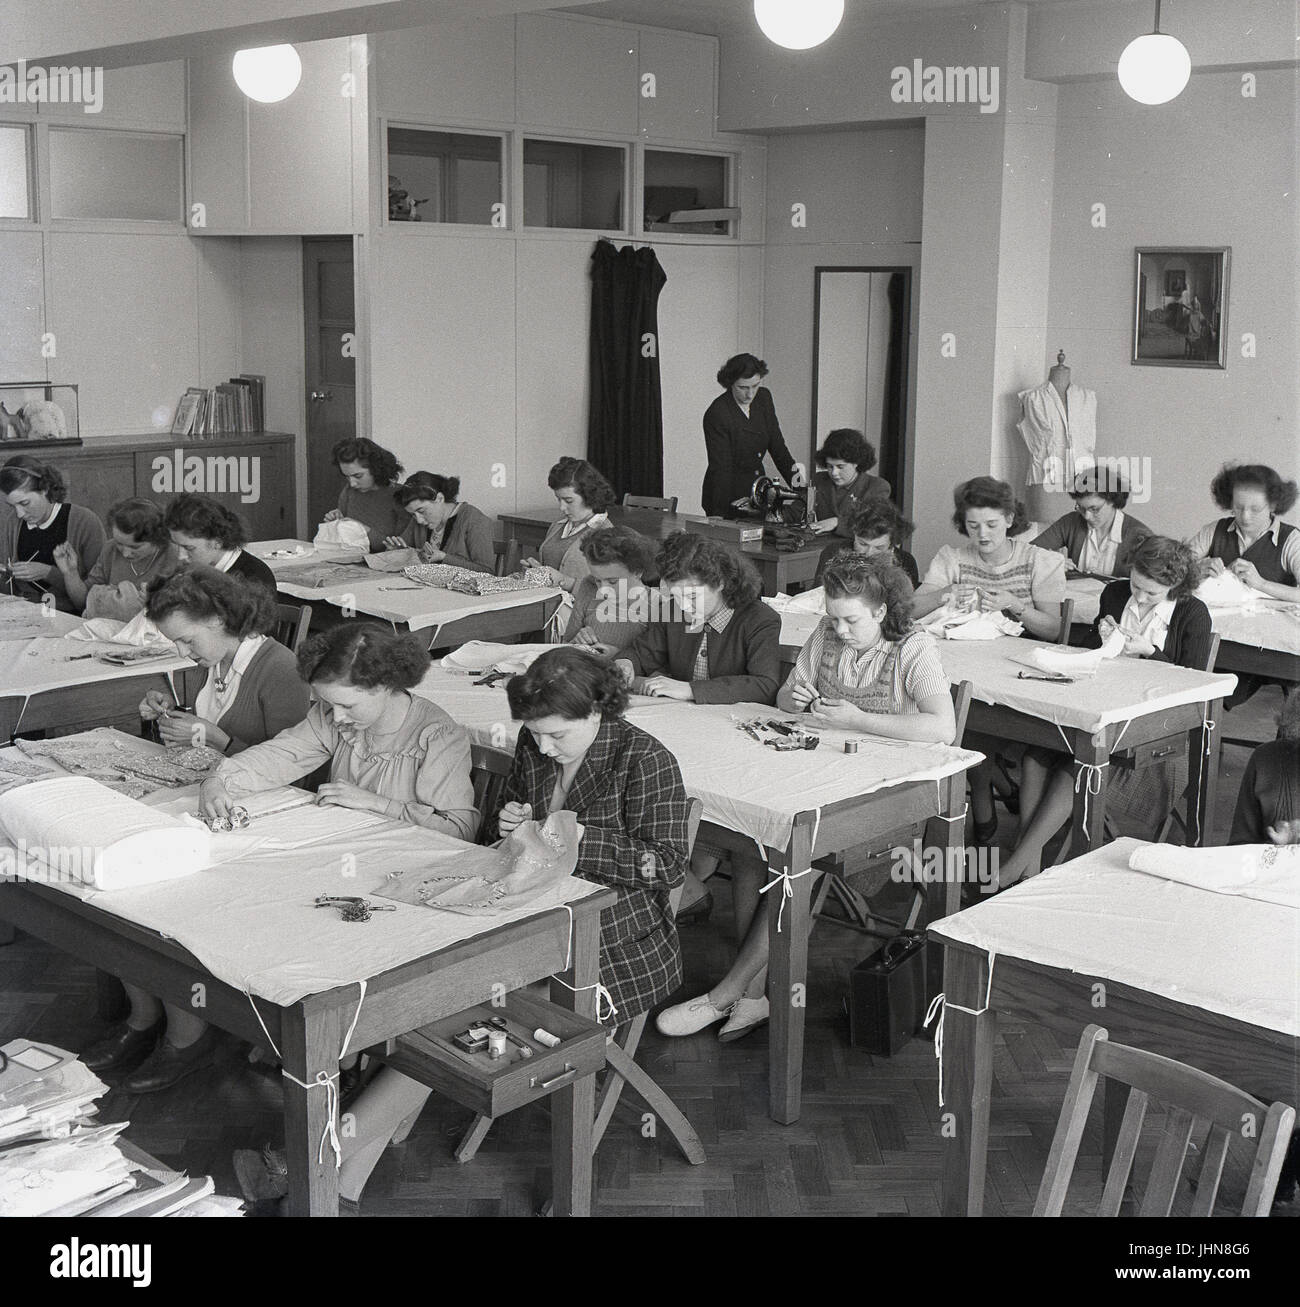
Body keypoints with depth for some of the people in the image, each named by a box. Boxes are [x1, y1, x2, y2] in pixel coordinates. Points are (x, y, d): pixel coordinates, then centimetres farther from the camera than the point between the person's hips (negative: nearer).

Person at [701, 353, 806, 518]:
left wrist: (792, 469, -9)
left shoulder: (764, 398, 0)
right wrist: (718, 516, -27)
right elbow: (720, 468, -22)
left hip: (757, 492, 6)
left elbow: (777, 445, 7)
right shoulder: (716, 414, -20)